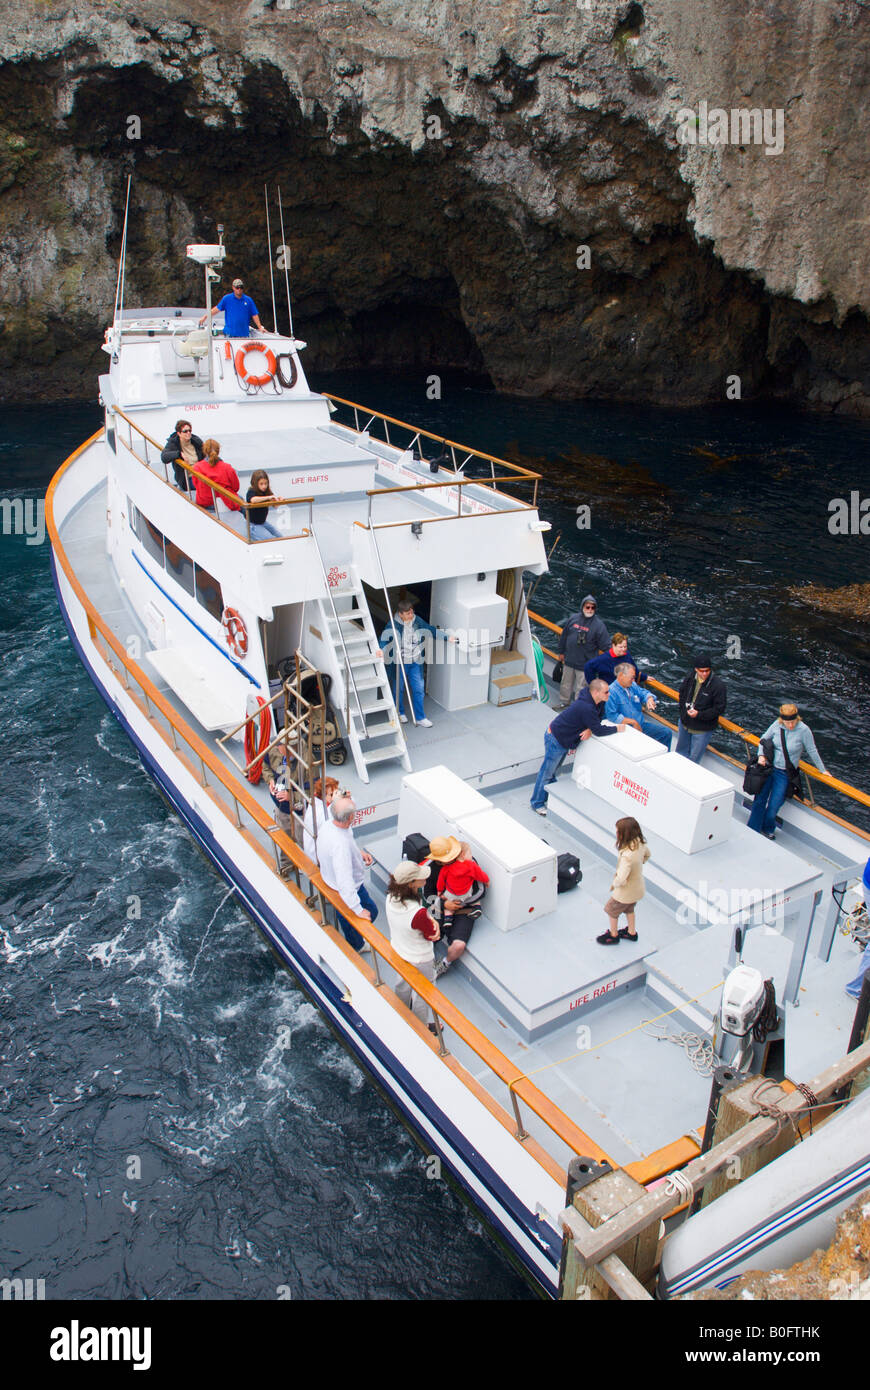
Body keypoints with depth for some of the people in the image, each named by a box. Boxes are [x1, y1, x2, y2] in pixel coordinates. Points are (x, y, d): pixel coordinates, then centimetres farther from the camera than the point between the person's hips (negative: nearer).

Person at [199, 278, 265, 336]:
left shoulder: (248, 300, 7)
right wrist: (205, 317, 2)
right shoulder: (227, 299, 4)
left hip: (244, 334, 2)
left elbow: (254, 315, 10)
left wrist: (260, 327, 5)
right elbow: (217, 309, 7)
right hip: (230, 334, -1)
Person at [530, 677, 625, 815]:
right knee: (547, 772, 4)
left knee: (554, 771, 24)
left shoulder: (598, 702, -5)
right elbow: (599, 731, -29)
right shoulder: (586, 708, -35)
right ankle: (537, 803, 16)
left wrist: (589, 729, -12)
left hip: (564, 741, 9)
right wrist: (617, 729, -16)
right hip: (555, 740, -9)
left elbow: (597, 719, 9)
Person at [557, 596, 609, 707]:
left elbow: (605, 646, -10)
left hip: (585, 664, -4)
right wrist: (561, 651, 16)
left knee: (581, 688, 3)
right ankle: (565, 702, 40)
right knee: (566, 683, 20)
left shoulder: (598, 625, -11)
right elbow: (564, 635, 11)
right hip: (569, 661, 4)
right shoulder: (573, 618, -1)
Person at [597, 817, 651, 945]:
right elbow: (647, 854, 7)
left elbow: (621, 879, -40)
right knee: (629, 909, 34)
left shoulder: (627, 856, -41)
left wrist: (614, 884, -19)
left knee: (611, 910, 22)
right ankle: (632, 932, 53)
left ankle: (613, 935, 43)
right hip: (638, 888, 7)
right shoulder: (640, 843, -17)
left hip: (626, 891, -7)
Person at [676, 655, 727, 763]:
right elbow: (682, 693, 11)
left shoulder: (718, 685, -22)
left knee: (694, 758, 6)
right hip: (685, 723, 6)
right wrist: (684, 708, -3)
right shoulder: (690, 677, -7)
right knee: (680, 752, 24)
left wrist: (699, 714, -23)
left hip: (702, 730, -5)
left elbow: (719, 709, -18)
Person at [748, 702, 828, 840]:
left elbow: (812, 751, -5)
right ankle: (753, 830, 22)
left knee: (773, 807, -1)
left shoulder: (803, 730, -17)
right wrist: (761, 755, -5)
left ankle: (768, 829, 27)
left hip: (784, 773, -3)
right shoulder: (777, 725, -8)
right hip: (769, 767, 3)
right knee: (759, 800, 7)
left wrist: (822, 770, 5)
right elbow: (764, 738, 9)